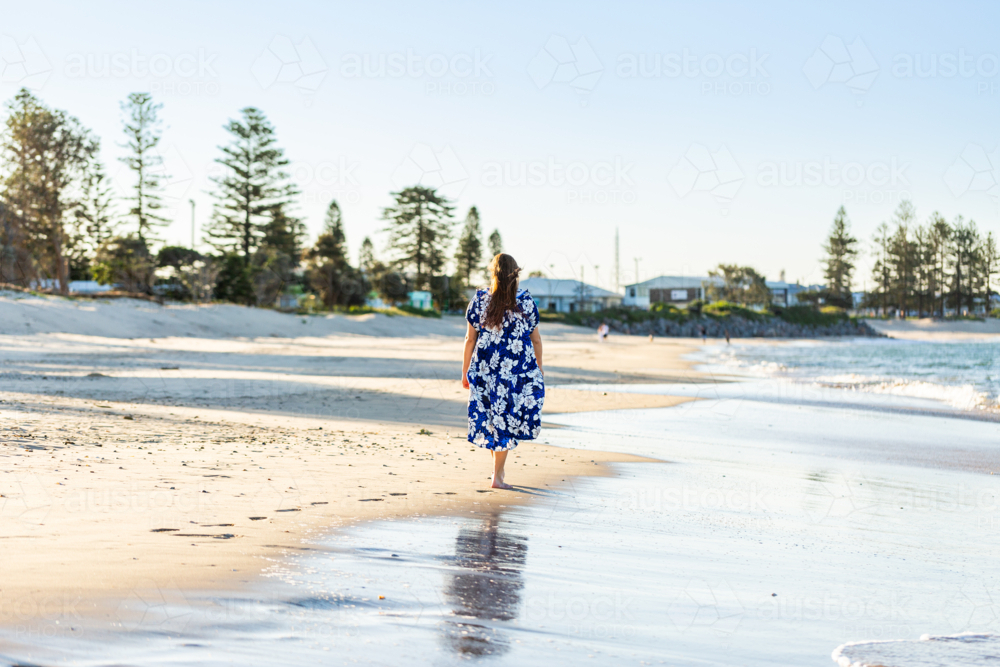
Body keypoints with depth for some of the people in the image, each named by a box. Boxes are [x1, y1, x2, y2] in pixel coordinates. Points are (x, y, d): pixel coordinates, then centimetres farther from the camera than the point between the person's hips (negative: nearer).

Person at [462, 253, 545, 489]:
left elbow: (470, 339, 2)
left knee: (489, 417, 14)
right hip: (518, 370, -1)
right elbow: (535, 338, 5)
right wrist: (538, 368, 16)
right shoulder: (526, 301, -2)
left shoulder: (479, 300, -1)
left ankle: (498, 467, 22)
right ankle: (497, 476, 3)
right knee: (505, 420, 5)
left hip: (484, 369, 1)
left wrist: (465, 371, 10)